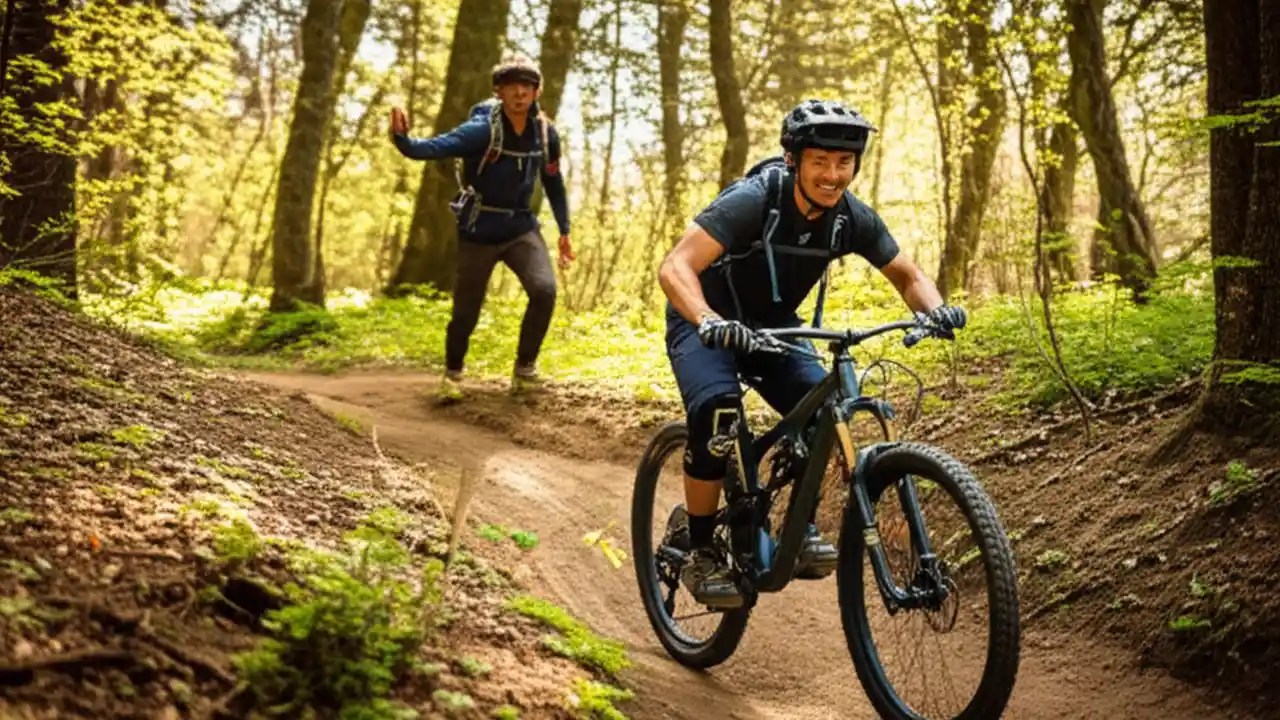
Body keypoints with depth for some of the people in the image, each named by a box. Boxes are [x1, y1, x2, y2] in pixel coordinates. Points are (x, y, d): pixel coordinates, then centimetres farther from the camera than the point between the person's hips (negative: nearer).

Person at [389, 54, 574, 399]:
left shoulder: (545, 133, -5)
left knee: (545, 290, -19)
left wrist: (564, 232, 12)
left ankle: (525, 366, 3)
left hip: (521, 227, 3)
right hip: (479, 231, -3)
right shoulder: (482, 129, -20)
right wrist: (402, 138, -54)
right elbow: (435, 147, -33)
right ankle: (453, 373, 31)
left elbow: (553, 183, 11)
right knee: (466, 308, 2)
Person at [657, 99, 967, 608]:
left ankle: (801, 532, 0)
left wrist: (934, 308, -24)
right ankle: (701, 556, -12)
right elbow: (675, 269, -39)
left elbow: (907, 275, -1)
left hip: (772, 325, 5)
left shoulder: (852, 218, -15)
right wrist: (712, 323, -58)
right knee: (717, 415, -29)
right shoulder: (752, 201, -31)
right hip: (706, 324, -5)